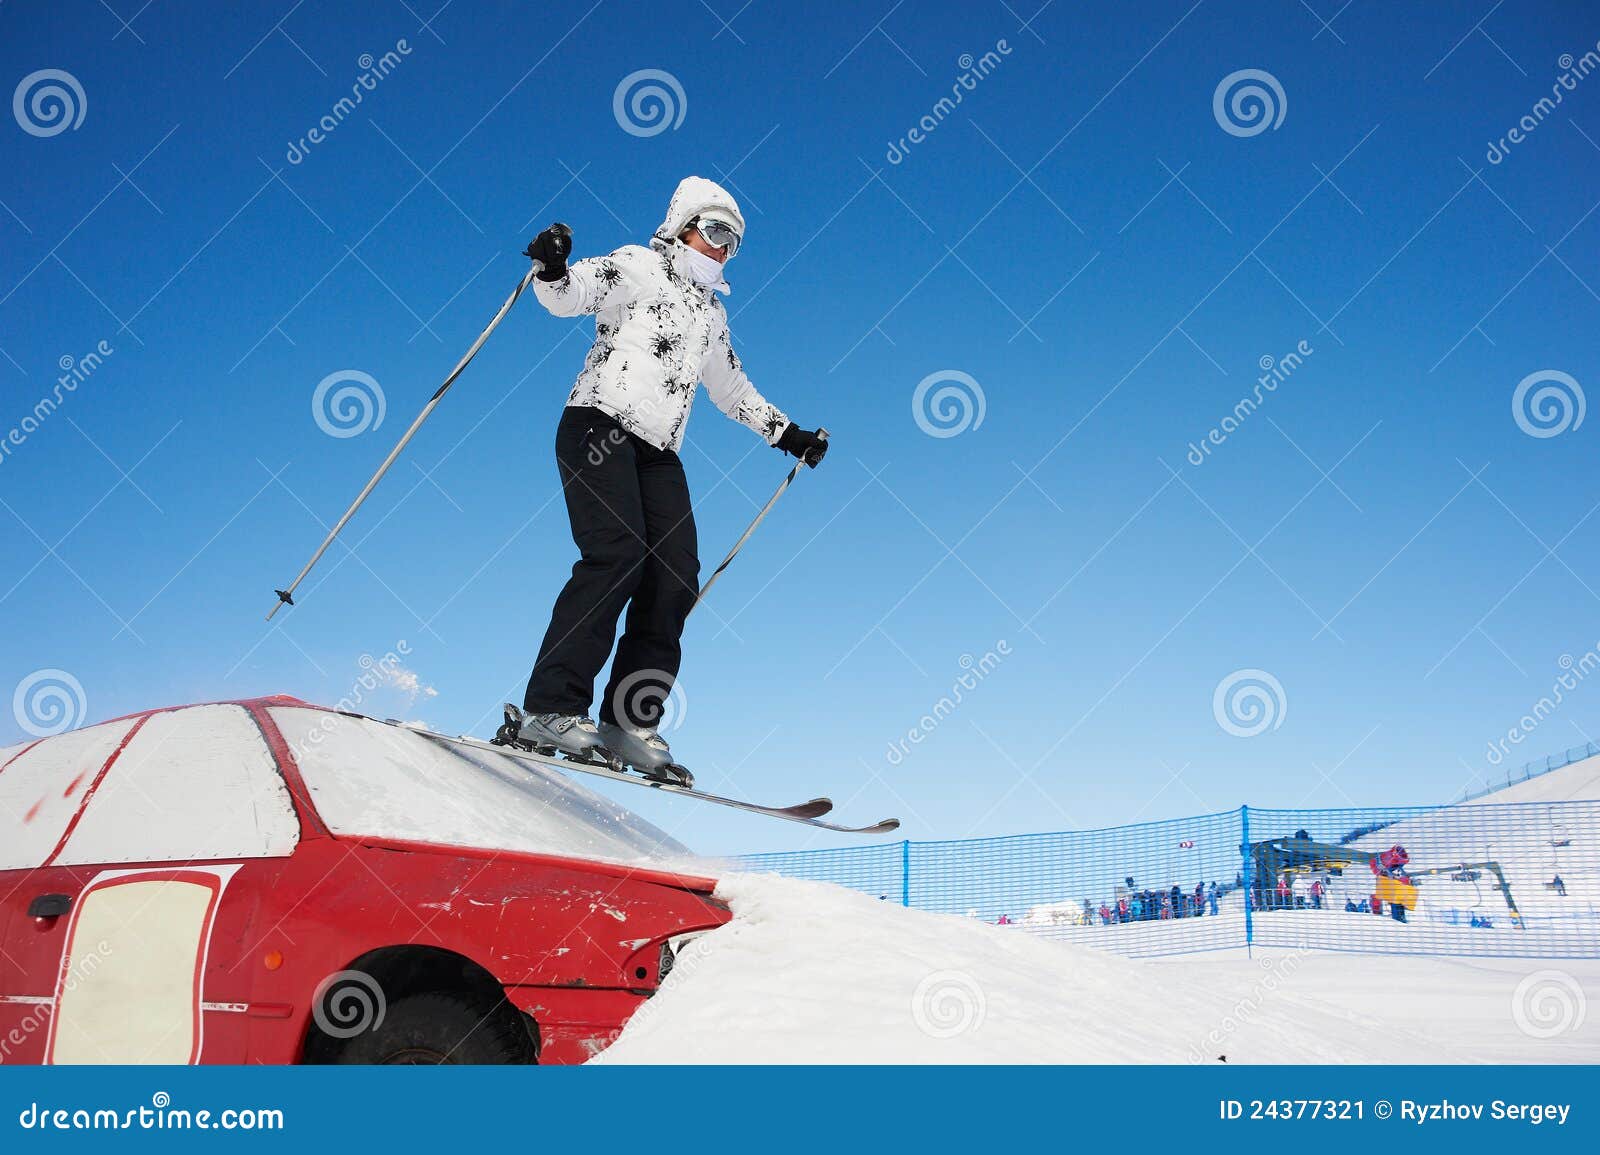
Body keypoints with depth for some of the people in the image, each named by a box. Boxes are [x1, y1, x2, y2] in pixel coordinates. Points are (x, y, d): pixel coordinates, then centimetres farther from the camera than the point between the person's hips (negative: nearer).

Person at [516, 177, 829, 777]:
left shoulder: (711, 313, 28)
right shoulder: (639, 267, 8)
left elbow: (732, 388, 39)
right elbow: (573, 293, -7)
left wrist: (785, 433, 38)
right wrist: (553, 270, -29)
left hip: (658, 453, 7)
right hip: (600, 428, -7)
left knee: (676, 579, -10)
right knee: (618, 554, -26)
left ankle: (630, 721, -8)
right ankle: (551, 708, -26)